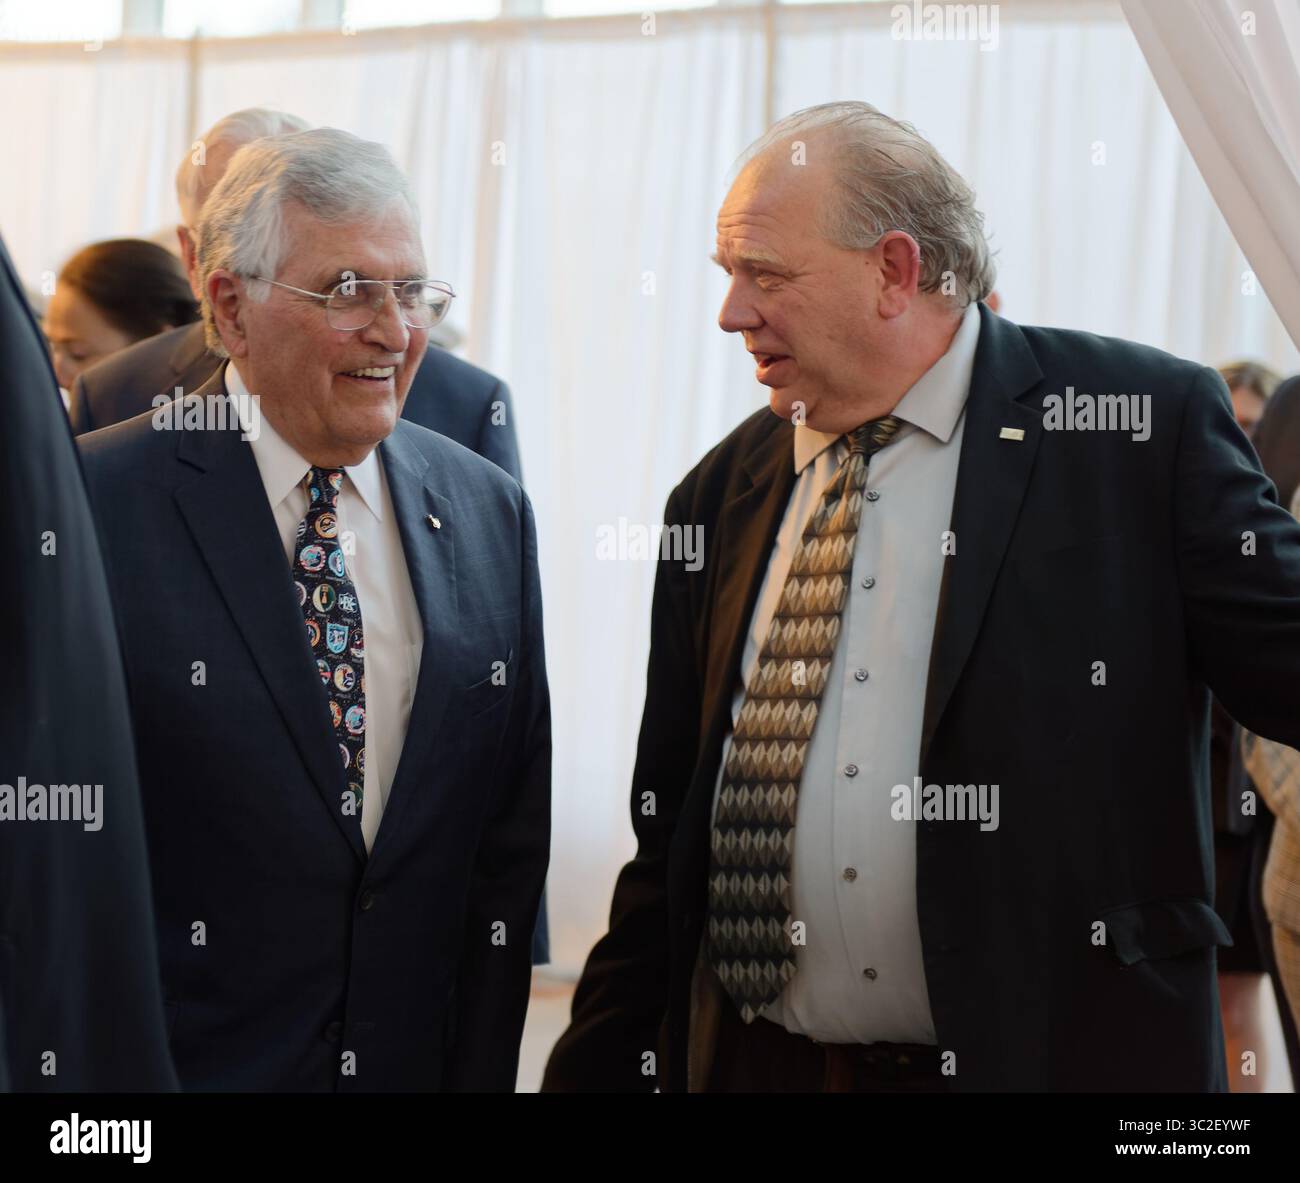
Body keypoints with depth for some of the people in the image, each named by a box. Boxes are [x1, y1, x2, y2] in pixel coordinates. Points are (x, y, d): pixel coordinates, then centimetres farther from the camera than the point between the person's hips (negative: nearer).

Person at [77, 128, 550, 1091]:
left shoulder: (490, 513, 4)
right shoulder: (96, 502, -11)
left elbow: (510, 837, 6)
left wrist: (481, 1066, 1)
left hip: (421, 1057, 4)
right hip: (187, 1056, -4)